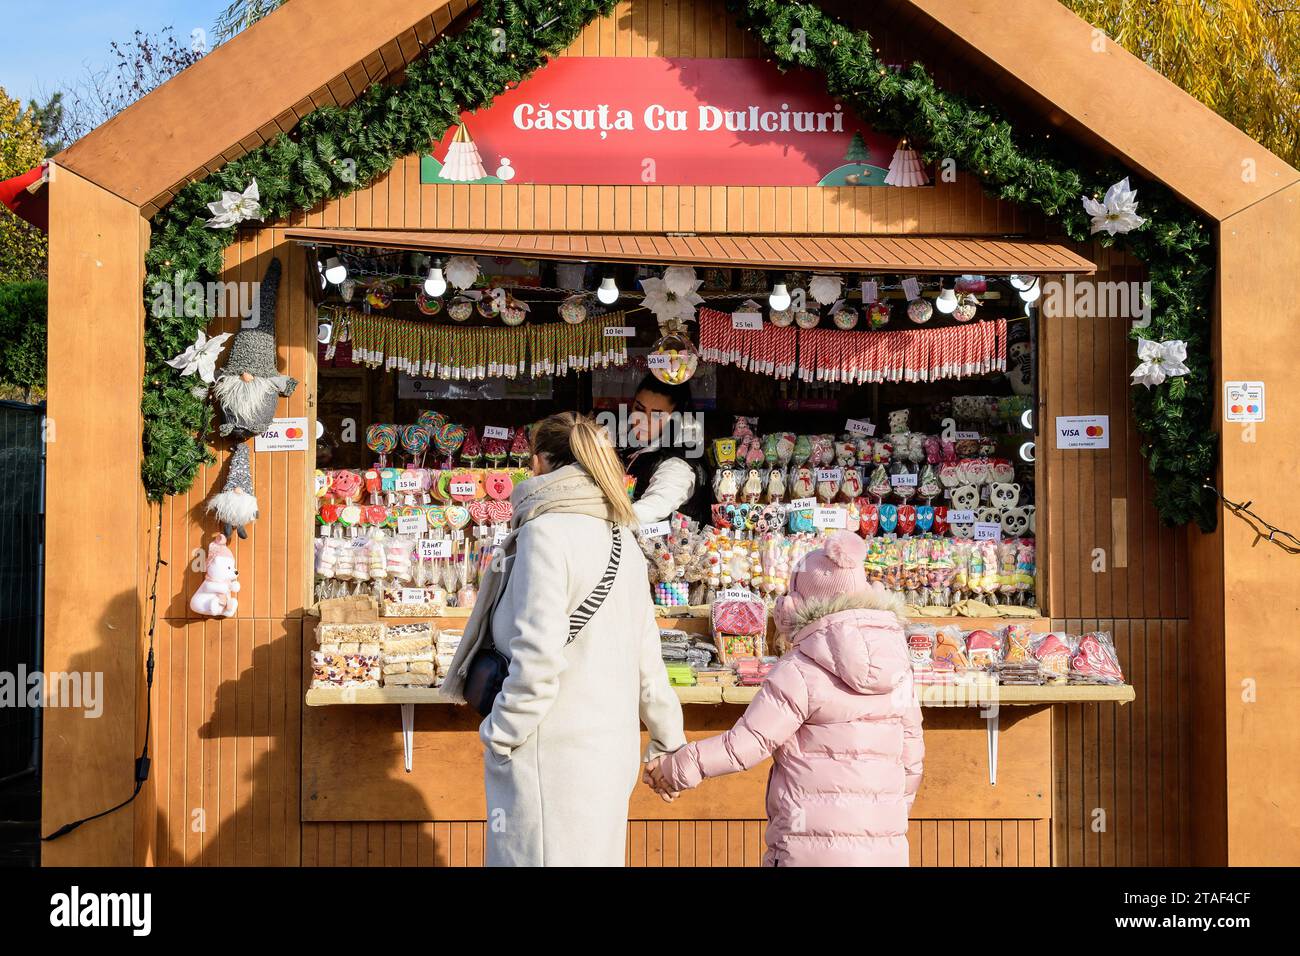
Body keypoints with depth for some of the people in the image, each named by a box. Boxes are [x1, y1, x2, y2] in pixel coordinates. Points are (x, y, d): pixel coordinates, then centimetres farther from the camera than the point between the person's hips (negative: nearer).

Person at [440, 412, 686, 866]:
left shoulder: (546, 531, -14)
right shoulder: (620, 538, 9)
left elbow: (538, 659, -21)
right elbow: (645, 655, 13)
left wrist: (497, 734, -8)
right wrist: (668, 740, 23)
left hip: (552, 758, -8)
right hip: (610, 750, 8)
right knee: (593, 856, 17)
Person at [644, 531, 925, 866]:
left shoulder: (799, 670, -10)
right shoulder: (898, 668, 8)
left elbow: (744, 744, -12)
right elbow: (912, 761, 13)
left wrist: (673, 770, 0)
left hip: (814, 849, -5)